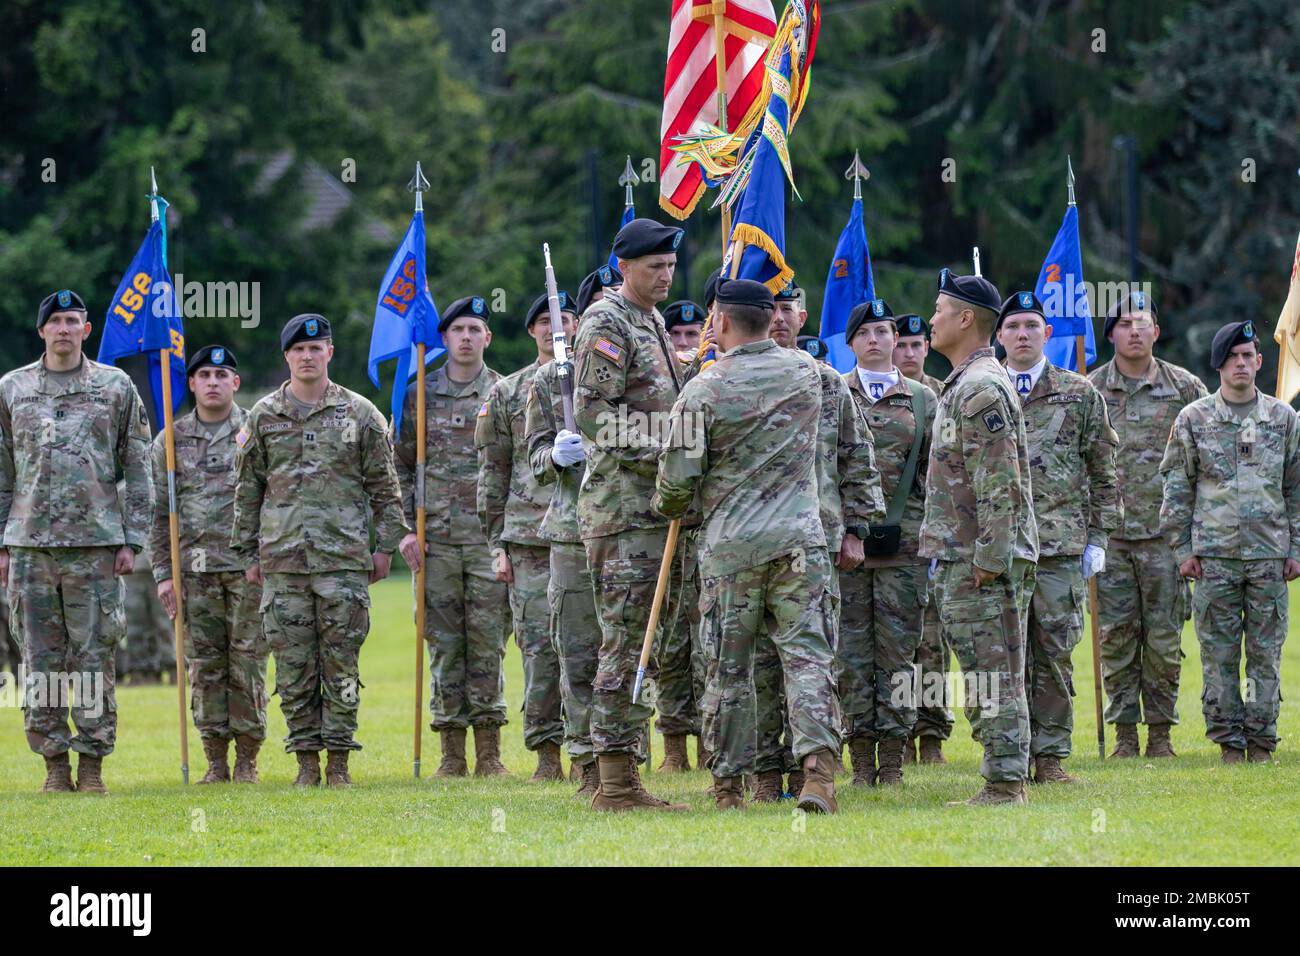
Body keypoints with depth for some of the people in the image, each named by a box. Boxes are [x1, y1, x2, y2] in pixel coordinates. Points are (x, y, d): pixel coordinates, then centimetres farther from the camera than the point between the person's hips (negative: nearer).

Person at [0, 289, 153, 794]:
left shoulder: (116, 387, 6)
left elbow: (138, 470, 6)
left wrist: (131, 540, -1)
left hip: (96, 543, -2)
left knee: (94, 656, -3)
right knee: (41, 660, 1)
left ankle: (92, 763, 3)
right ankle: (55, 764, 7)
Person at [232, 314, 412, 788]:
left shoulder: (360, 414, 6)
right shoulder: (263, 417, 9)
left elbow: (384, 486, 9)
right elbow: (246, 490, 13)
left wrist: (385, 545, 4)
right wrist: (247, 553, 10)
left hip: (344, 557, -1)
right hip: (283, 558, 1)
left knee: (341, 661, -3)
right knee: (294, 664, 0)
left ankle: (339, 761, 2)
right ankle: (306, 761, 6)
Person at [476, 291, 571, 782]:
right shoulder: (507, 393, 11)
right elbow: (493, 474, 11)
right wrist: (497, 546, 4)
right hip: (530, 538, 0)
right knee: (540, 645, -3)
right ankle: (547, 751, 2)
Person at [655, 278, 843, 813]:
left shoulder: (704, 390, -8)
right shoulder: (805, 372, 5)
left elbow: (679, 478, -7)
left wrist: (665, 507, 15)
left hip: (730, 544, -2)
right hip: (799, 538, 2)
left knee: (729, 667, 7)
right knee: (806, 655, 0)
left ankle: (728, 783, 12)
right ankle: (817, 765, -17)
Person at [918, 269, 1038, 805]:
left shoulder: (981, 388, -15)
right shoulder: (962, 385, 19)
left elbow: (1001, 486, -20)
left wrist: (988, 560, -22)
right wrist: (946, 552, 23)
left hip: (984, 562, -11)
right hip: (961, 560, 11)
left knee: (994, 679, -8)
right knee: (987, 679, 11)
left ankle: (1006, 784, -6)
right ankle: (1002, 781, 14)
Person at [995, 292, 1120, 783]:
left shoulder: (1079, 394, 8)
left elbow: (1104, 474, 9)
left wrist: (1098, 539, 3)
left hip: (1061, 544, -1)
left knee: (1055, 652, 0)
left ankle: (1051, 755, 5)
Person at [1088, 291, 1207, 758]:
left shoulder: (1185, 388, 5)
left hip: (1165, 531, 0)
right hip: (1110, 533, 0)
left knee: (1164, 636, 1)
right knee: (1116, 635, 0)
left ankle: (1160, 731, 9)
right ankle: (1125, 732, 7)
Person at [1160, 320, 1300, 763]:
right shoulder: (1194, 420, 4)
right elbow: (1177, 489, 5)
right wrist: (1183, 550, 0)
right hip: (1214, 555, -1)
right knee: (1219, 652, 0)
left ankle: (1261, 739, 8)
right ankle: (1228, 739, 6)